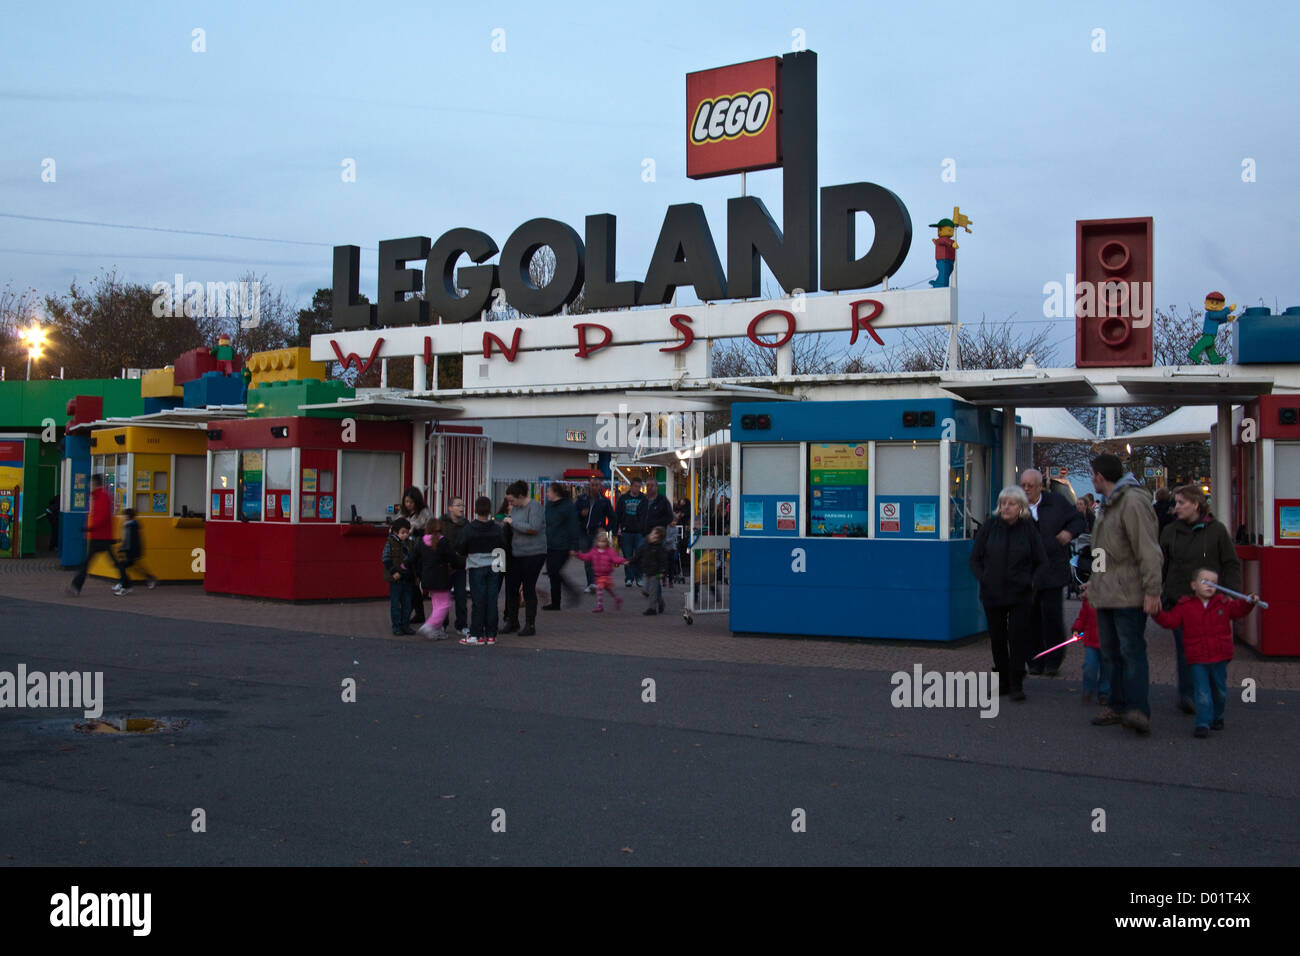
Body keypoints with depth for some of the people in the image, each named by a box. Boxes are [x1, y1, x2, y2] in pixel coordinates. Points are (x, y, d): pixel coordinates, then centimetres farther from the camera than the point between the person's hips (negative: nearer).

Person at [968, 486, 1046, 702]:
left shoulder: (1029, 529, 0)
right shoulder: (989, 527, 1)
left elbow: (1042, 562, 7)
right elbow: (975, 558, 7)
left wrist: (1032, 582, -6)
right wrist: (982, 579, -5)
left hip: (1020, 596, -1)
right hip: (992, 595, 1)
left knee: (1018, 639, -5)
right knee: (997, 639, 7)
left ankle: (1017, 684, 4)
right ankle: (1003, 681, 20)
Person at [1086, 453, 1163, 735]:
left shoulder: (1133, 502, -14)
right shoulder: (1108, 505, 19)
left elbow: (1148, 551, -19)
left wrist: (1152, 590, -22)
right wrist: (1095, 581, 24)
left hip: (1129, 595, -10)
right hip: (1105, 594, 10)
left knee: (1132, 651, -12)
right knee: (1110, 653, 13)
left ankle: (1137, 710, -15)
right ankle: (1117, 706, 21)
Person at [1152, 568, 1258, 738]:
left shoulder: (1224, 603, 4)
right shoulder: (1185, 606, -2)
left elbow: (1239, 610, 11)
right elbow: (1170, 621, -6)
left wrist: (1249, 602, -6)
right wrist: (1158, 613, -21)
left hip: (1219, 658, 3)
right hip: (1197, 660, -3)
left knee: (1220, 691, 17)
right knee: (1202, 693, -7)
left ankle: (1217, 717, 39)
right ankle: (1203, 724, -5)